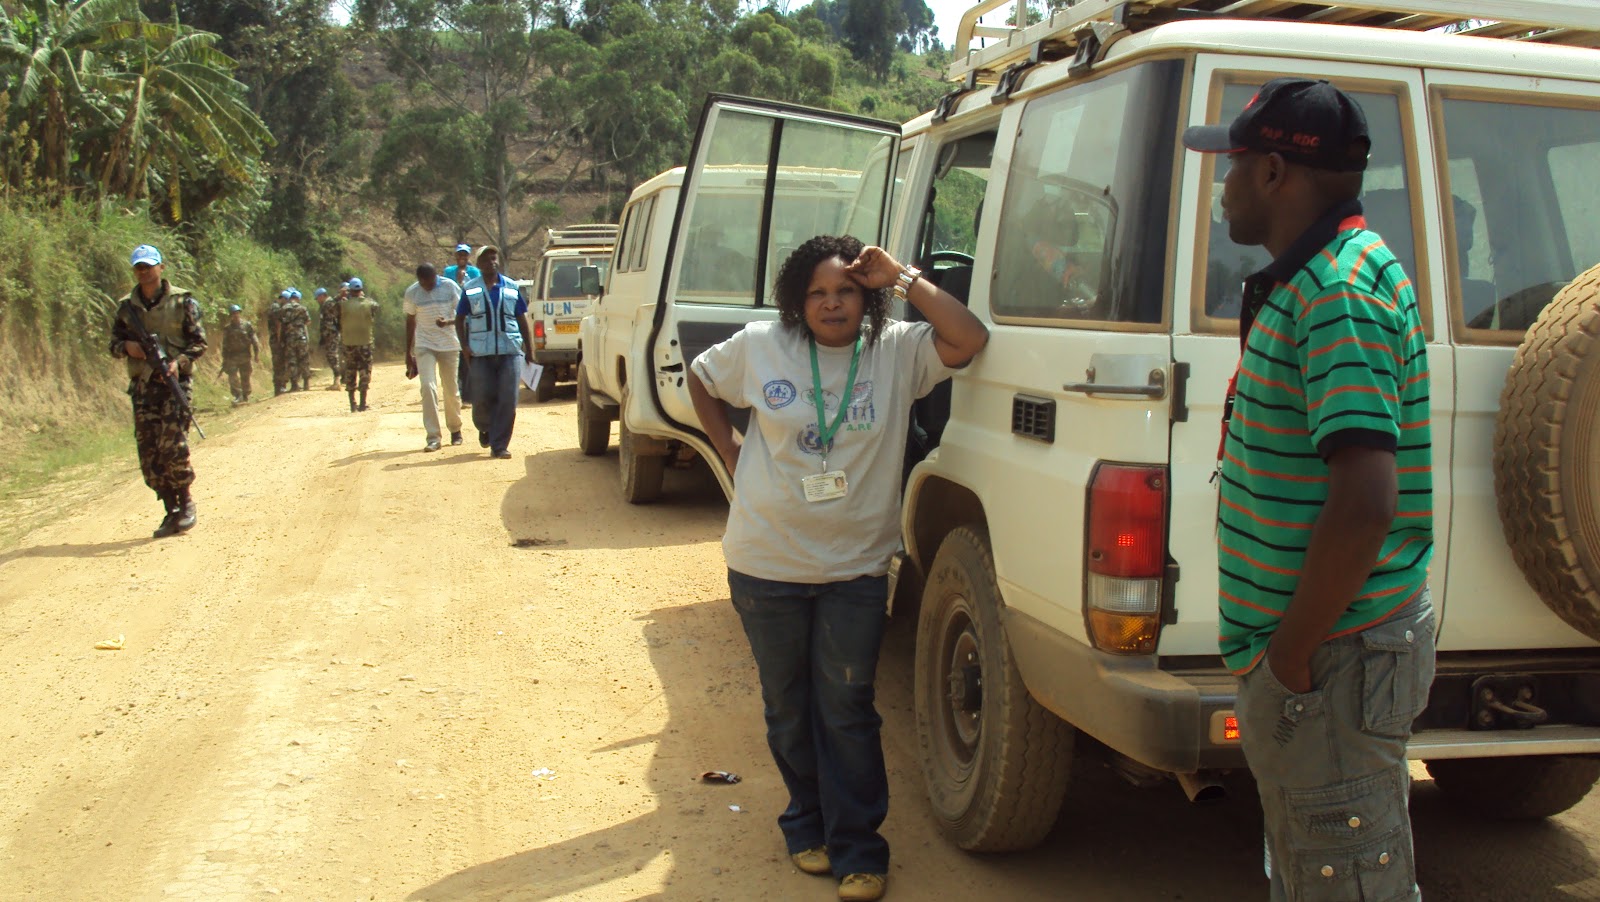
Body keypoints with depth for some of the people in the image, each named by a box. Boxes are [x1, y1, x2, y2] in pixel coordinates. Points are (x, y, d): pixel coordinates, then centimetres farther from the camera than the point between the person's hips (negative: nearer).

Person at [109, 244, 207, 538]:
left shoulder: (182, 301, 0)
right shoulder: (126, 306, 11)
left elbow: (199, 342, 0)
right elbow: (114, 343, 16)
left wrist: (179, 361, -16)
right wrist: (127, 347, -6)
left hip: (176, 380, -4)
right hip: (143, 385, 4)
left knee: (172, 445, -13)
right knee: (148, 453, 1)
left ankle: (186, 501, 8)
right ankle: (171, 510, 12)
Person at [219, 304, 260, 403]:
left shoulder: (247, 326, 2)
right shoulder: (227, 329, 7)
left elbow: (254, 340, 2)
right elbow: (225, 345, 12)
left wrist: (257, 353, -6)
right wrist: (225, 360, 10)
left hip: (245, 357, -1)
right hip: (232, 358, 1)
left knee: (245, 378, 7)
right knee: (233, 377, -13)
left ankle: (246, 396, 21)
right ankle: (238, 396, -11)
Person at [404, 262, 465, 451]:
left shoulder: (450, 287, -6)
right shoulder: (412, 292, -2)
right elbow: (410, 322, 8)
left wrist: (447, 322, -26)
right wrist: (408, 353, 10)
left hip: (449, 345, 0)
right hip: (424, 346, 0)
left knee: (452, 391, 6)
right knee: (428, 387, -15)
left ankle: (455, 429, 27)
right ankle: (433, 437, -16)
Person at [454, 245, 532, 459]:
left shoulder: (511, 287, 11)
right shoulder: (470, 289, 8)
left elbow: (522, 319, 15)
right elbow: (460, 319, 10)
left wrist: (529, 347, 11)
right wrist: (464, 346, -2)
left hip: (510, 351, 1)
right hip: (481, 352, -1)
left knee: (507, 400, -6)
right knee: (482, 398, 1)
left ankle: (499, 445, 1)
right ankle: (485, 429, 33)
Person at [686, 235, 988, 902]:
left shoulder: (897, 352, -6)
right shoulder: (759, 347, -2)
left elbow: (970, 340, -20)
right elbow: (702, 382, 14)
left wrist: (902, 278, -19)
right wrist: (731, 454, 7)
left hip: (855, 570, -2)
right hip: (766, 566, 2)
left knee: (847, 711, 3)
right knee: (788, 706, 15)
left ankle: (857, 847, 16)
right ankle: (808, 822, 34)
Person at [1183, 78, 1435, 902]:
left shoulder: (1340, 290, -20)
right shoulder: (1310, 281, 12)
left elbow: (1364, 508, -28)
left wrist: (1292, 660, -20)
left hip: (1330, 658, -10)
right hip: (1319, 641, 10)